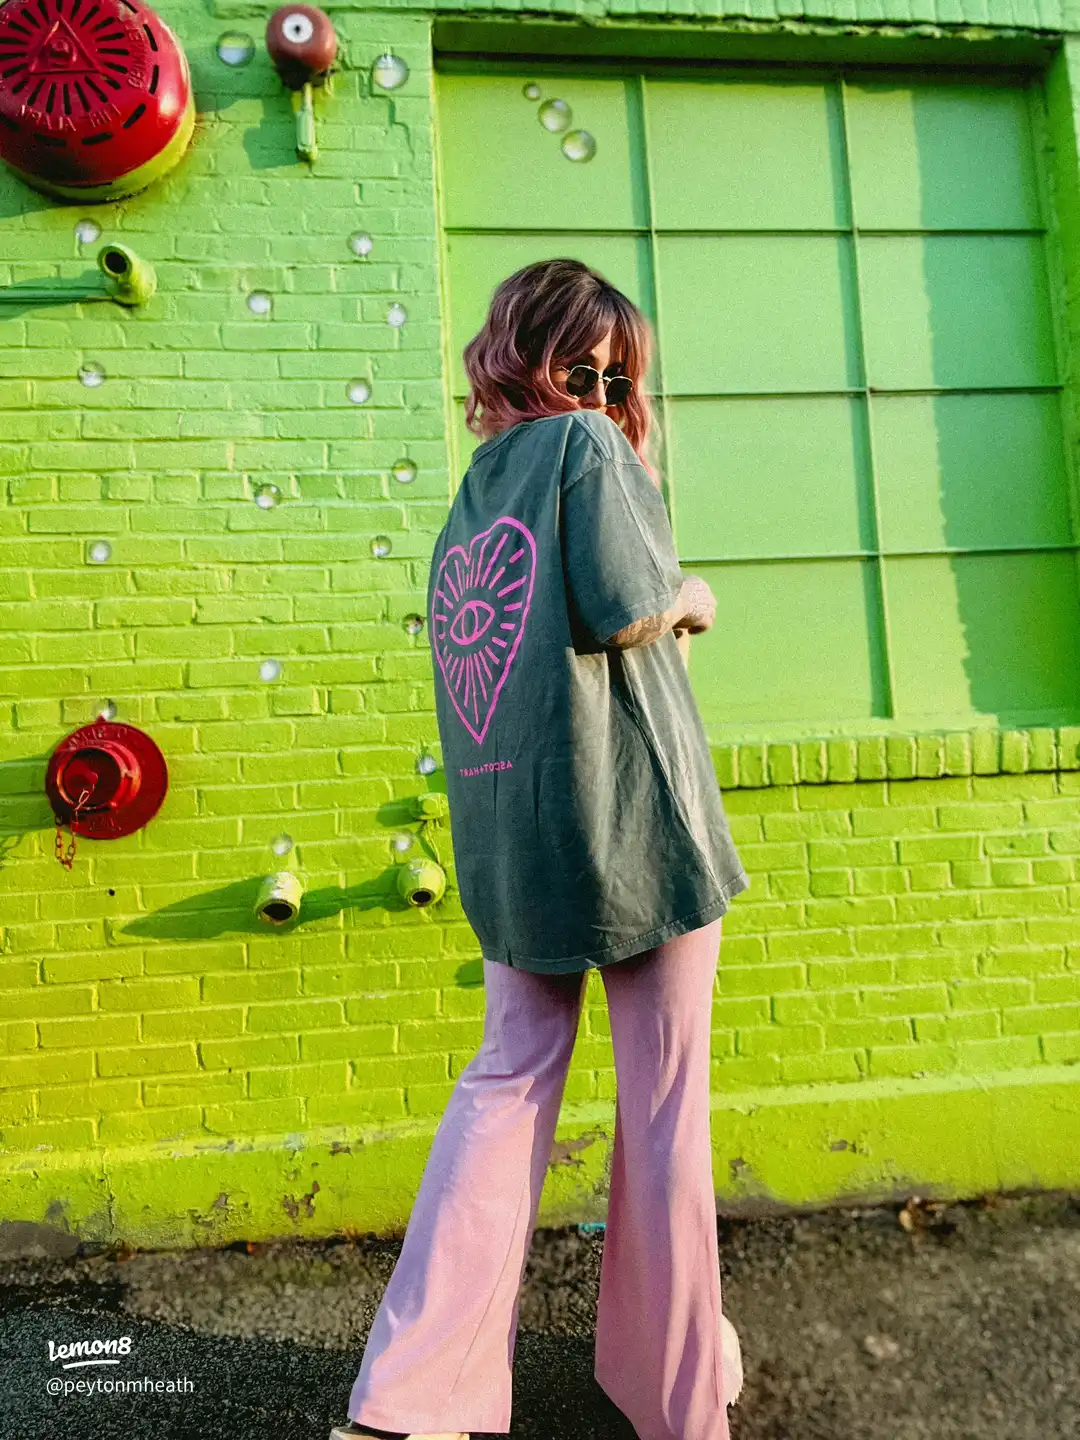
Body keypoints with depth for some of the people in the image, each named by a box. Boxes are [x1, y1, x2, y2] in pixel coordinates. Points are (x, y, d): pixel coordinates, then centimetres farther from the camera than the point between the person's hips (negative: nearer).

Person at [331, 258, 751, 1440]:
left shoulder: (465, 506, 18)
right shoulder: (587, 445, -3)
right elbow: (624, 608, -16)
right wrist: (690, 596, 5)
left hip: (511, 841, 6)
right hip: (634, 821, -6)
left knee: (509, 1079, 14)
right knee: (663, 1098, 9)